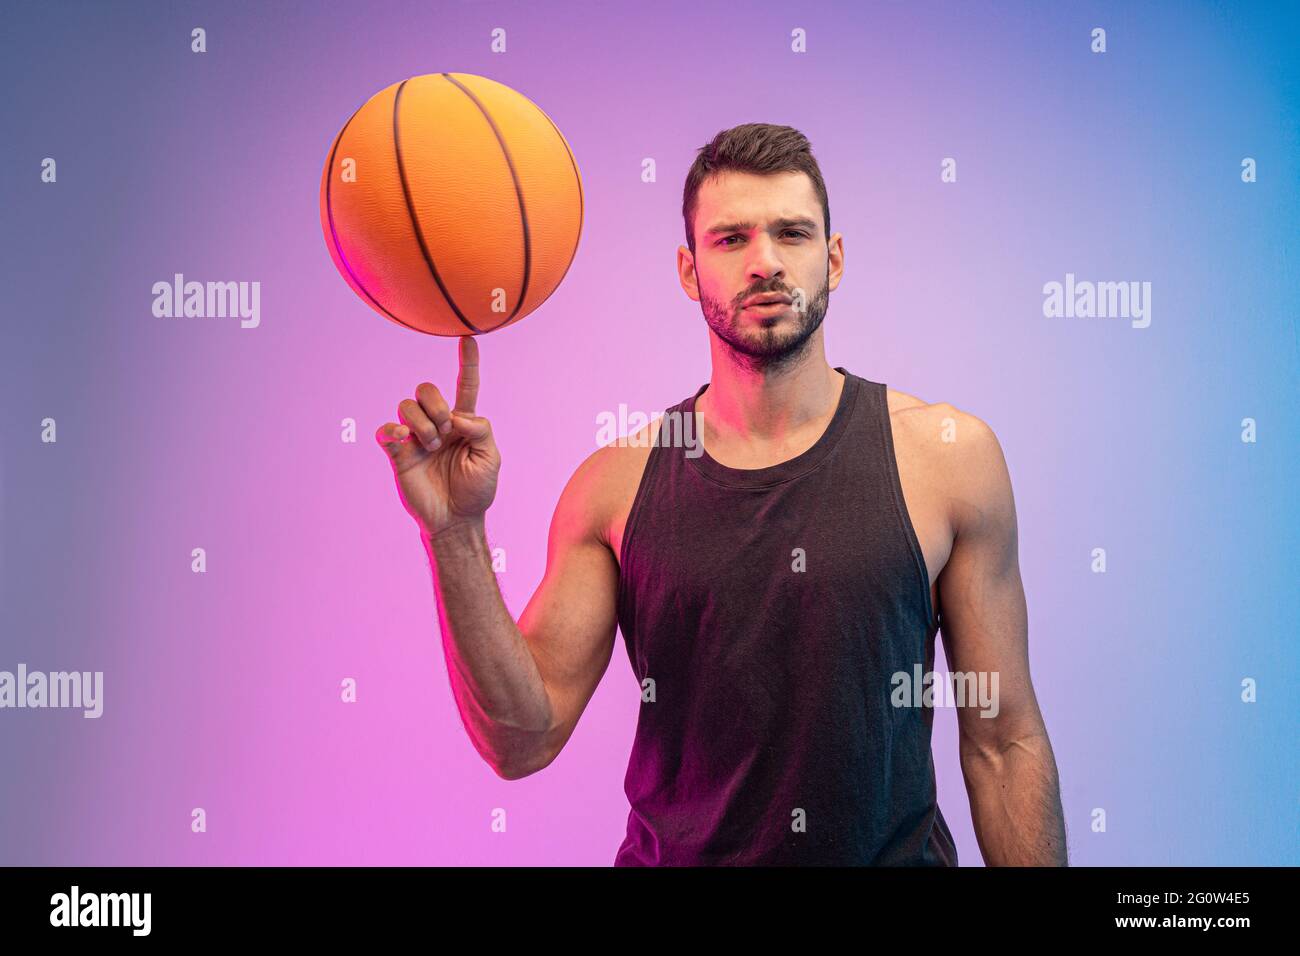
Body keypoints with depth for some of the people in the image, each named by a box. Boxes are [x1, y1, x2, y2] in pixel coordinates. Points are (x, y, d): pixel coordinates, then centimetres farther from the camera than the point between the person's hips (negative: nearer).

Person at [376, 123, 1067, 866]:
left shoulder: (945, 455, -10)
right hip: (672, 857, 1)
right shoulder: (616, 483, -7)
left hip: (898, 852, 0)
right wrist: (456, 534, -19)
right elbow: (523, 741, -9)